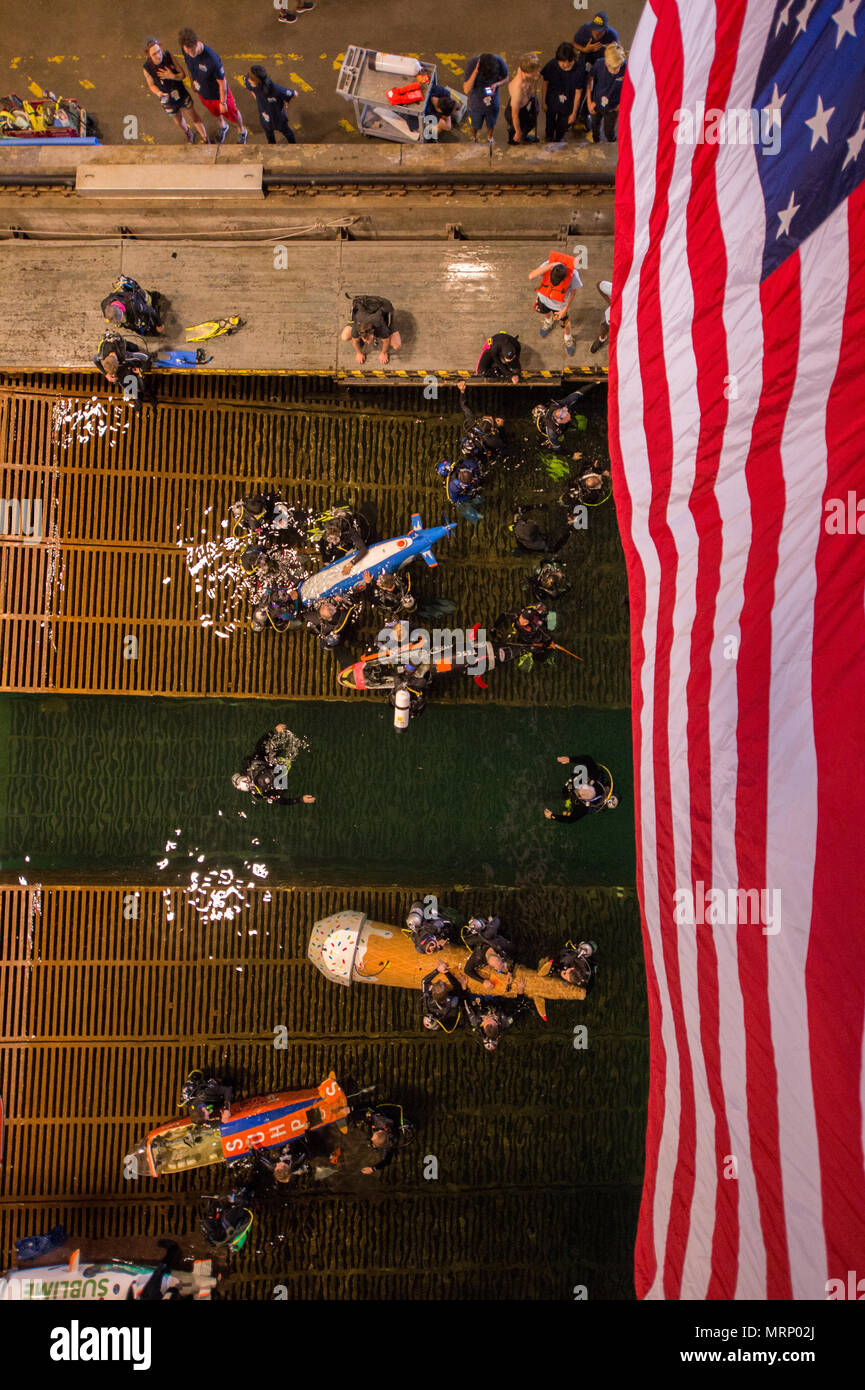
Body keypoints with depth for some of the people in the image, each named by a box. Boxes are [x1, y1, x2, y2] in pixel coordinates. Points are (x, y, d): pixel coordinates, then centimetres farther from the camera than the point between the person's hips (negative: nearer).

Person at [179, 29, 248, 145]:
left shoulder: (212, 59, -42)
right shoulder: (186, 50, -25)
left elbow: (222, 82, -28)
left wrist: (223, 102, -16)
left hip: (219, 94, -5)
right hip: (203, 93, 5)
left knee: (232, 115, 24)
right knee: (215, 113, 34)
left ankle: (242, 131, 56)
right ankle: (223, 126, 68)